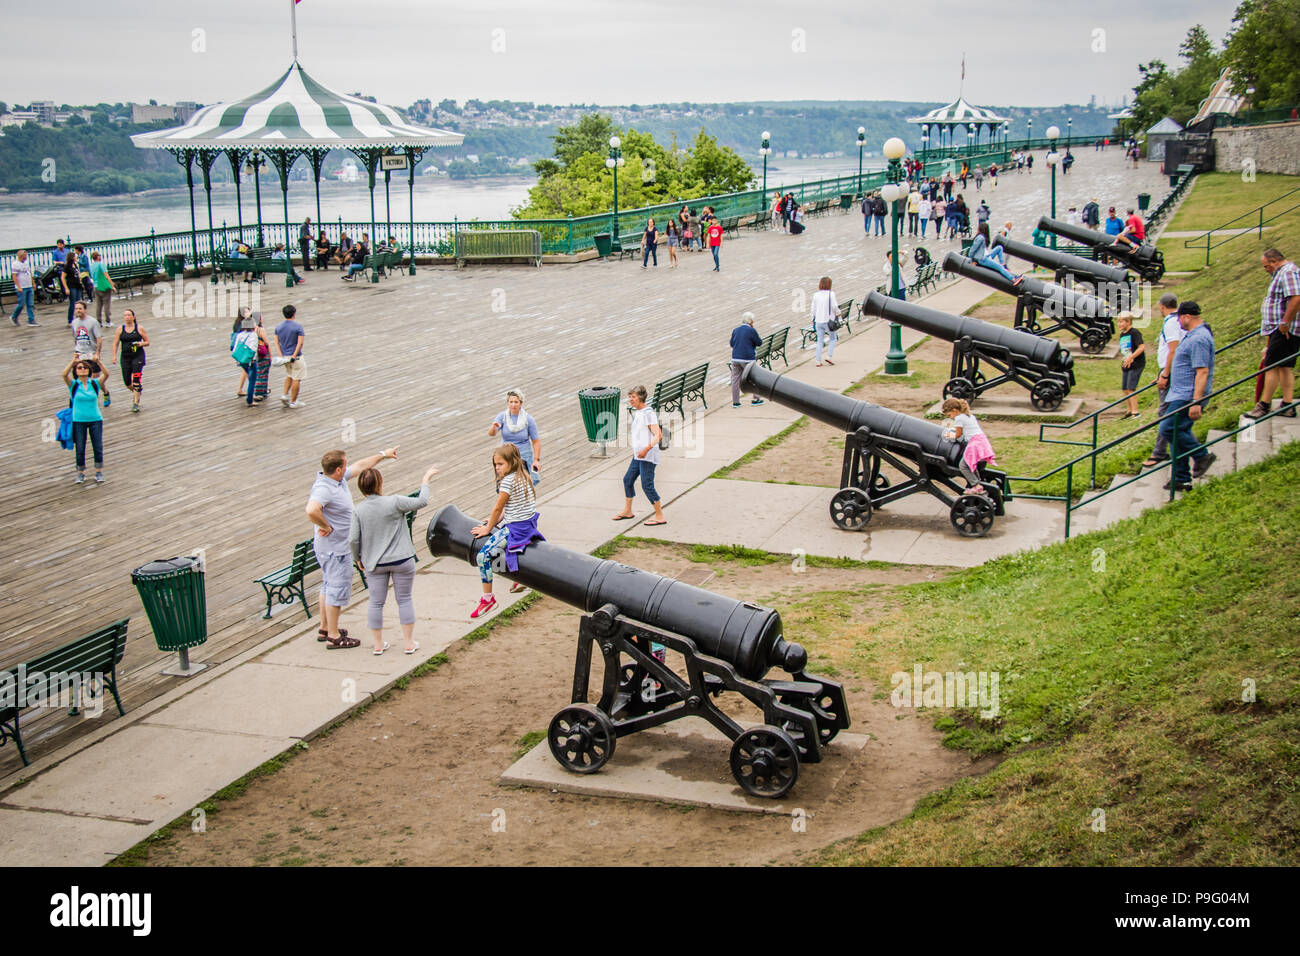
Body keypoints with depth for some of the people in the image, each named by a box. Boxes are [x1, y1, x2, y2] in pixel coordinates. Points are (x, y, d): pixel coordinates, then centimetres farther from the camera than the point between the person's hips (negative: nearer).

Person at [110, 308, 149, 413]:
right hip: (125, 357, 3)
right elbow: (115, 343, 7)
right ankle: (134, 392, 38)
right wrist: (114, 356, -2)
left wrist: (141, 344, -16)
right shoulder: (120, 329, 6)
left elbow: (147, 342, 5)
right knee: (127, 382, 4)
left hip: (138, 356, -3)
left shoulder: (139, 328, 0)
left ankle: (136, 403, -11)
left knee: (136, 379, -15)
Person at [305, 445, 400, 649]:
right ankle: (334, 637, 7)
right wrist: (326, 527, -30)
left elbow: (361, 466, 17)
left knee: (329, 586, 20)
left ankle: (325, 629, 32)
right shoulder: (323, 489, -29)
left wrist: (382, 455, 26)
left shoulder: (338, 478, 1)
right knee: (338, 588, -1)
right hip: (336, 548, -10)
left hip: (337, 546, 10)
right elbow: (311, 511, -47)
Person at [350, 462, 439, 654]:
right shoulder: (394, 502, -15)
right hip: (401, 560, -2)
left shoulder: (357, 510, -8)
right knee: (404, 600, 10)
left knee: (376, 602, 12)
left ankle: (378, 644, 19)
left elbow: (353, 540, -8)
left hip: (374, 563, 2)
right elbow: (421, 502, -7)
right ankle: (409, 643, 15)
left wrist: (358, 559, 9)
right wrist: (426, 480, 6)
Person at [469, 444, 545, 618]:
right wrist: (497, 520, 14)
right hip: (529, 524, 11)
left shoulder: (508, 481, -19)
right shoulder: (522, 476, 9)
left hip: (515, 528, -11)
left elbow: (498, 508, -11)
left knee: (483, 555, -12)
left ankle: (488, 598, -5)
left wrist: (488, 528, 1)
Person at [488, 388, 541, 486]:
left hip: (524, 457, -2)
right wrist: (494, 426, -43)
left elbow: (536, 441, -4)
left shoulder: (528, 419, -9)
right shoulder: (502, 417, -7)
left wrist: (536, 460, -10)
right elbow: (491, 434, -20)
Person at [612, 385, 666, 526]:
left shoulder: (648, 414, -16)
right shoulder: (636, 412, 13)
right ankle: (627, 511, 34)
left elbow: (658, 435, -22)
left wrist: (646, 449, -31)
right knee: (628, 480, 17)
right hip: (638, 455, 10)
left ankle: (660, 516, -3)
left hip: (648, 456, -10)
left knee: (647, 485, -10)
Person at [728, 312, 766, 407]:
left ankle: (735, 402, 8)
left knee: (735, 380, 7)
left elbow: (732, 344, 14)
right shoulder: (751, 330, -11)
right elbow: (759, 342, -2)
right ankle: (756, 399, 16)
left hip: (735, 358, 5)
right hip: (748, 359, -5)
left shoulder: (735, 330, 6)